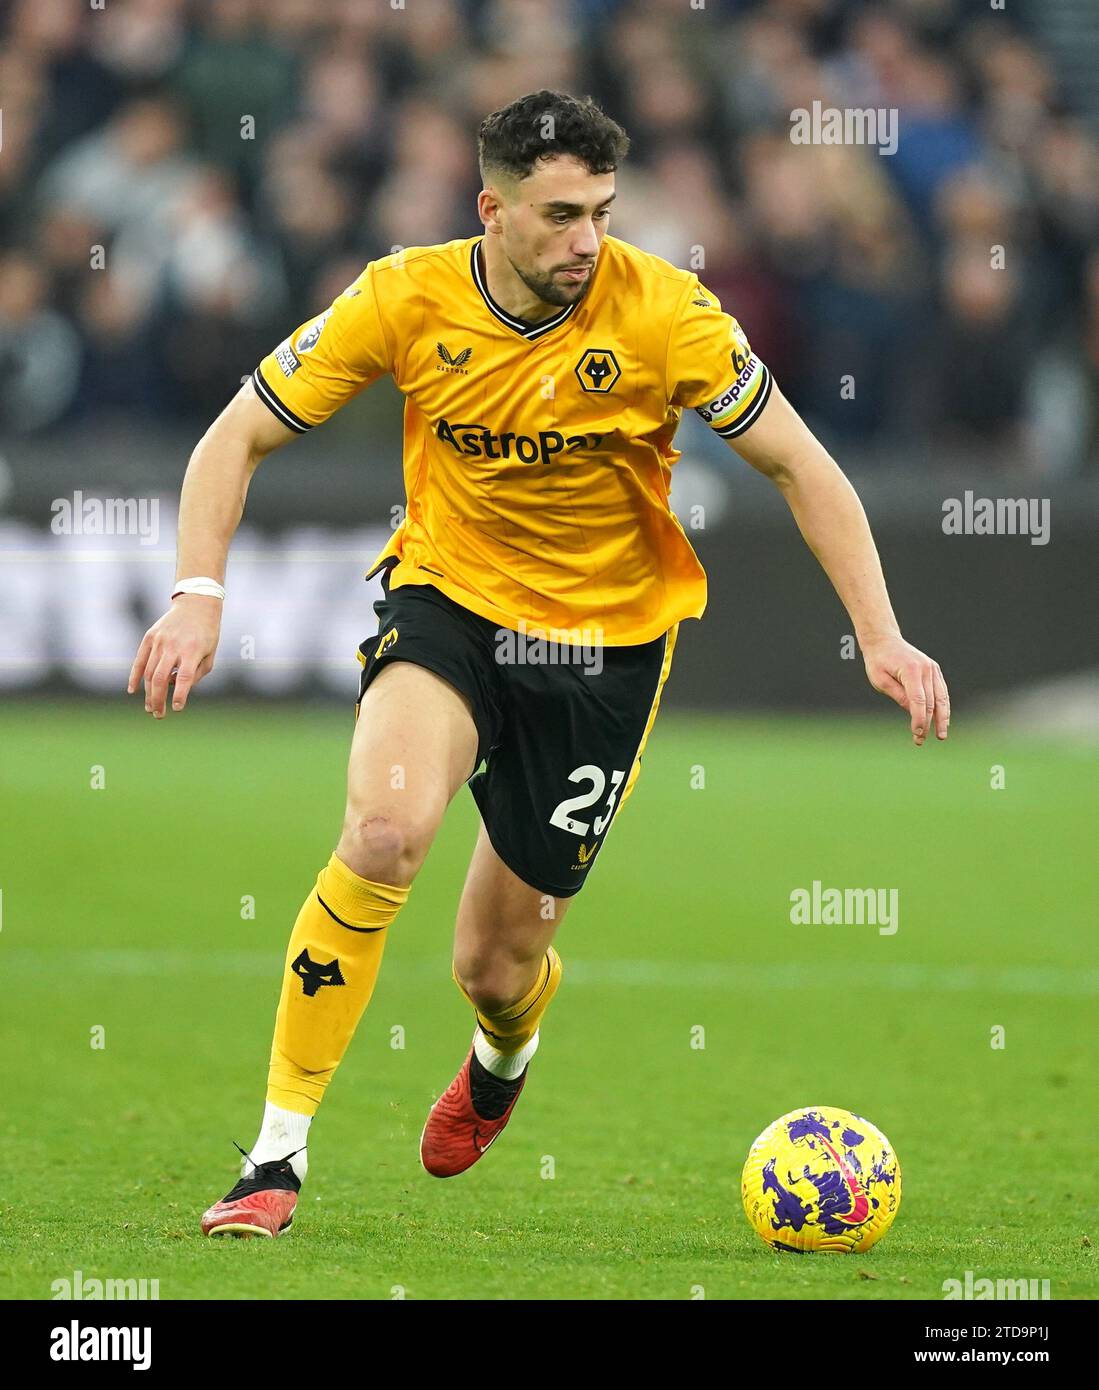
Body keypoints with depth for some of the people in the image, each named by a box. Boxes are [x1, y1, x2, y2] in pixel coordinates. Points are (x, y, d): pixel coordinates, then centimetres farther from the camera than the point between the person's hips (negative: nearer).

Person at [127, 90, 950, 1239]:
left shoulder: (662, 313, -18)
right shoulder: (407, 301, -14)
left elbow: (798, 465, -10)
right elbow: (237, 438, -6)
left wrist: (880, 635, -18)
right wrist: (198, 595, -20)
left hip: (606, 636, 0)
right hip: (447, 594, 0)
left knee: (496, 964, 4)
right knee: (383, 833, -30)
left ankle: (500, 1061, 47)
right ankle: (276, 1160, -20)